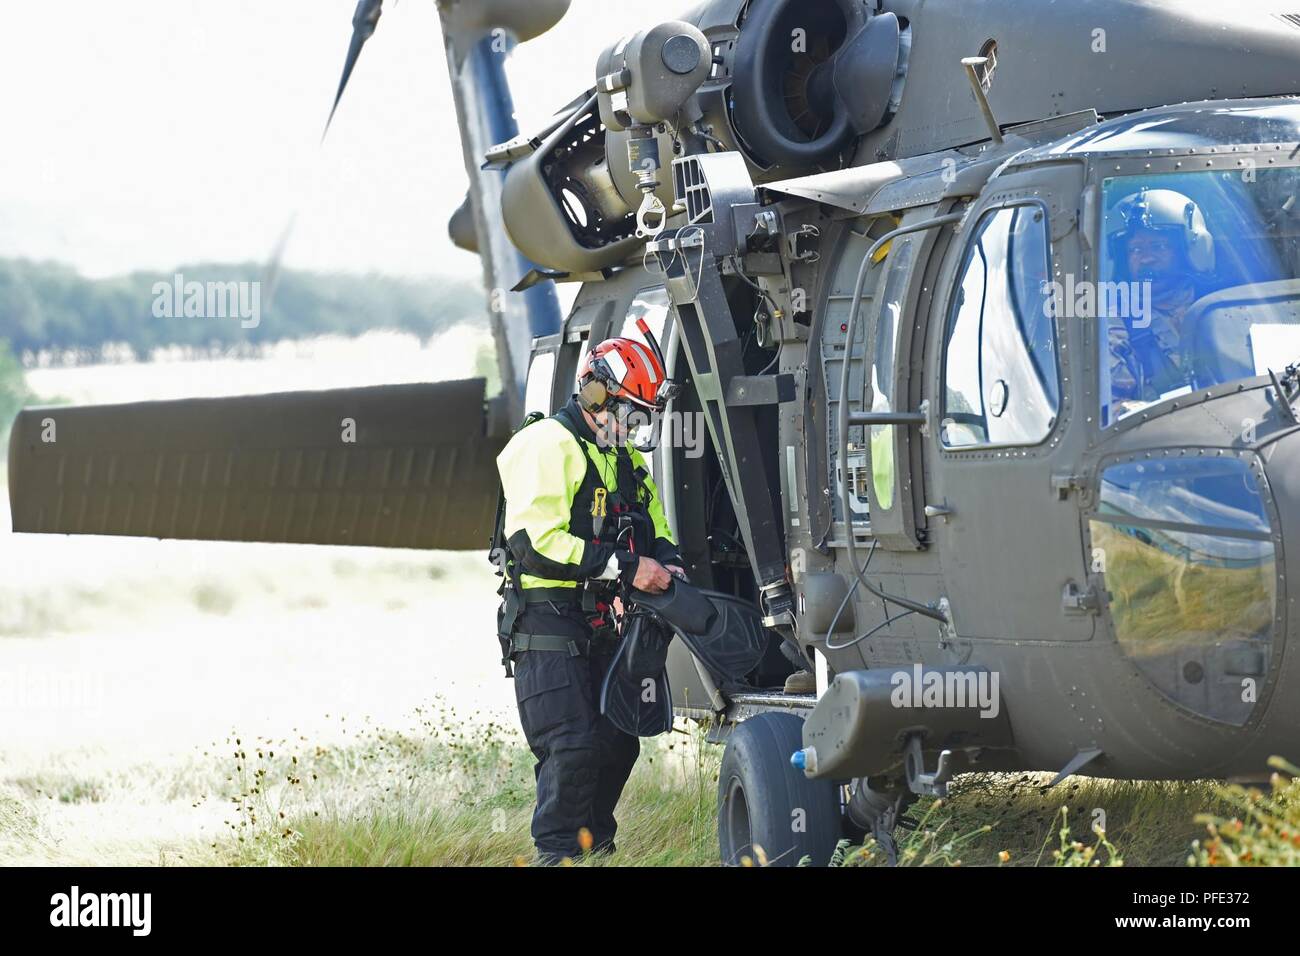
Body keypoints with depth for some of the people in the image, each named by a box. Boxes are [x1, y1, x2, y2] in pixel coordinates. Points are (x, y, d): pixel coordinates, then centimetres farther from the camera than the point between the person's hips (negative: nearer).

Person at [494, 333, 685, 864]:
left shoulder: (627, 461, 19)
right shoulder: (547, 446, -11)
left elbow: (654, 528, 28)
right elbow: (535, 540, -22)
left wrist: (664, 559, 1)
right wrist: (624, 567, -23)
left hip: (603, 626, 9)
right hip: (548, 621, -9)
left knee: (618, 743, 8)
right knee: (572, 746, -14)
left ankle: (594, 844, 20)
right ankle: (557, 854, -7)